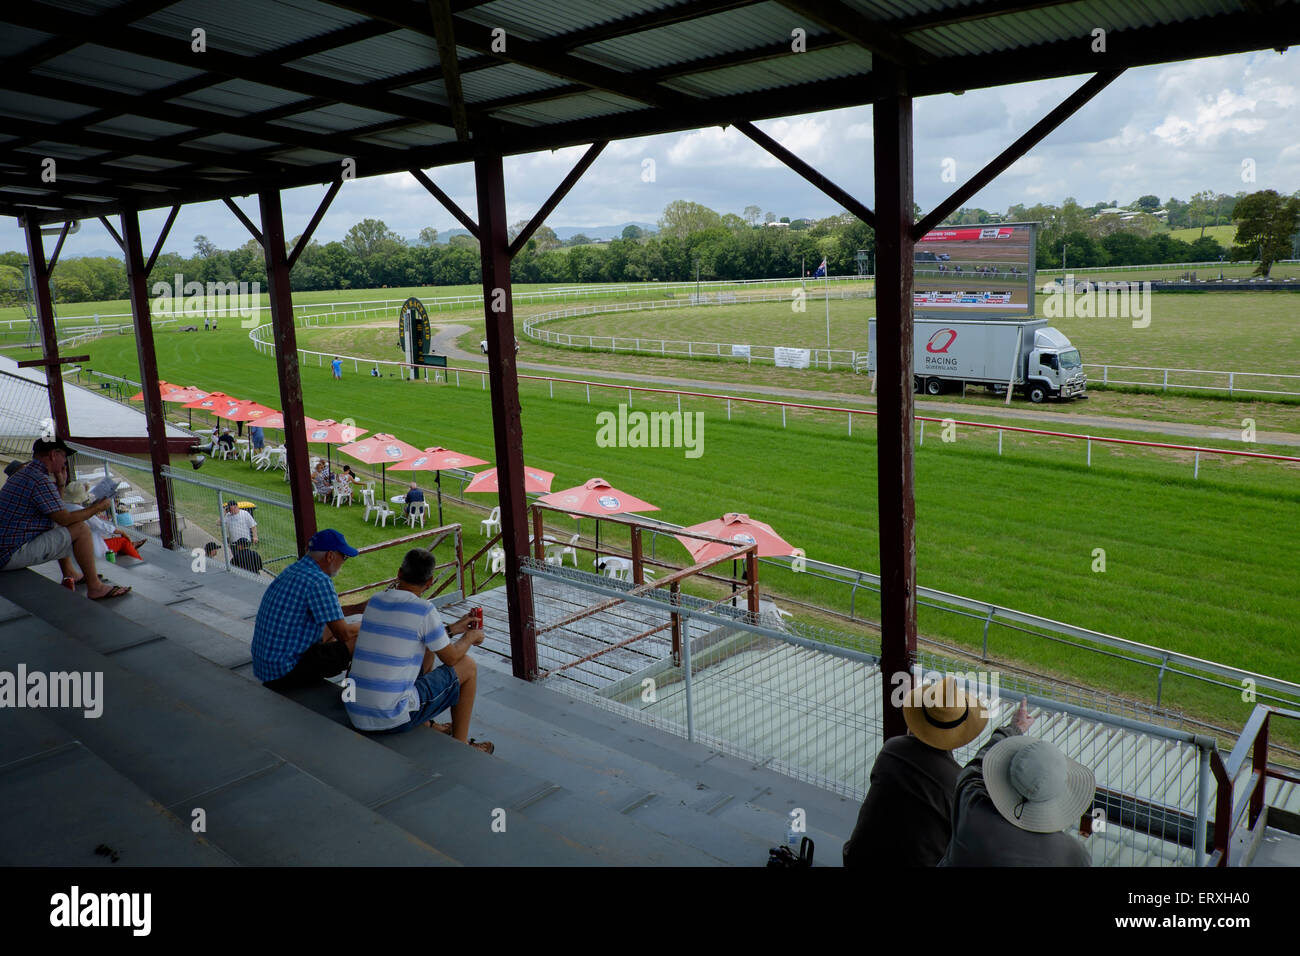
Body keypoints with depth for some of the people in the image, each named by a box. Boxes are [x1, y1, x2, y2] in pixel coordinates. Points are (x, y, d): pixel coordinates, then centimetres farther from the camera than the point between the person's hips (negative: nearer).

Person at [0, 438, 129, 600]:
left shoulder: (24, 472, 15)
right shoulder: (41, 480, -18)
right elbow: (64, 519, -15)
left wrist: (60, 485, 14)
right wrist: (96, 509, -2)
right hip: (14, 554, -11)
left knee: (57, 528, 29)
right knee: (80, 529, -9)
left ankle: (69, 574, 31)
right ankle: (95, 587, -5)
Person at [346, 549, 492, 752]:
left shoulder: (374, 602, 7)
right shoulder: (424, 609, -14)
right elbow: (451, 657, -1)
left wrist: (452, 629, 30)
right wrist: (470, 637, 20)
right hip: (393, 718, -7)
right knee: (467, 666, 12)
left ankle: (424, 727, 39)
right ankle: (459, 745, 22)